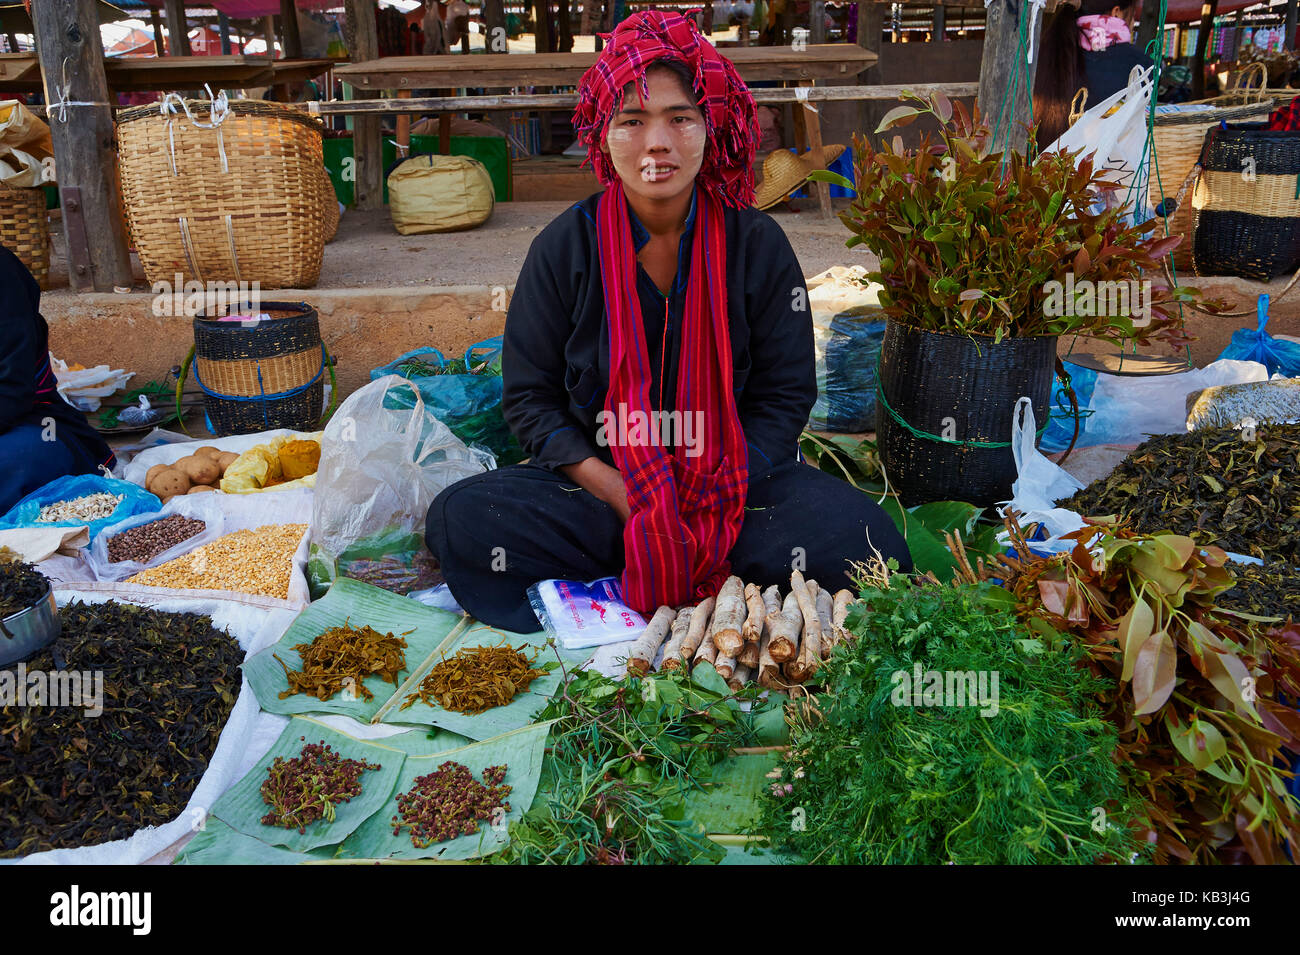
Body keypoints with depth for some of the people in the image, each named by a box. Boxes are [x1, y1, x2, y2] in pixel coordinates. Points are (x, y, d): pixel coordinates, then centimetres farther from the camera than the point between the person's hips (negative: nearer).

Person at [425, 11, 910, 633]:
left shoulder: (757, 243, -2)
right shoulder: (562, 248, -2)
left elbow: (786, 393, 2)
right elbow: (530, 395, 0)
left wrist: (717, 493, -14)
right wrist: (615, 491, -15)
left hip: (732, 483, 0)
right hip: (595, 482, 1)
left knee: (858, 534, -26)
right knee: (460, 521, -24)